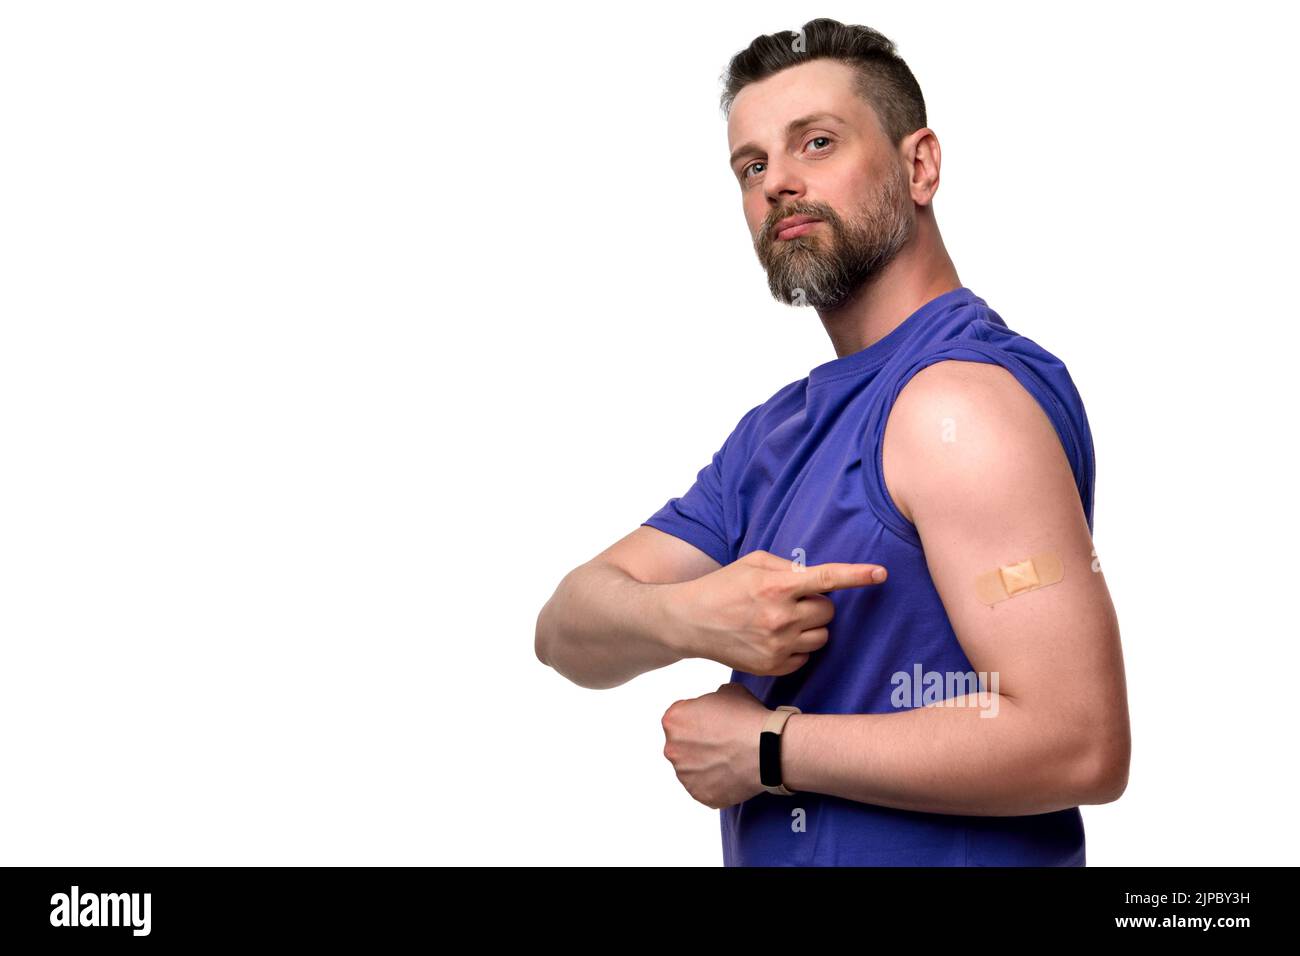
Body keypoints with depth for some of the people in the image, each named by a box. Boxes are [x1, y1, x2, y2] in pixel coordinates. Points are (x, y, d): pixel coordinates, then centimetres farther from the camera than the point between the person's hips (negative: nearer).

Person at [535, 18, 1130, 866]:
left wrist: (767, 748, -19)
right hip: (774, 854, 8)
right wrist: (685, 617, -21)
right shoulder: (779, 429, 7)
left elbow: (1078, 743, -28)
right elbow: (569, 630, 2)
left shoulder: (963, 398, -20)